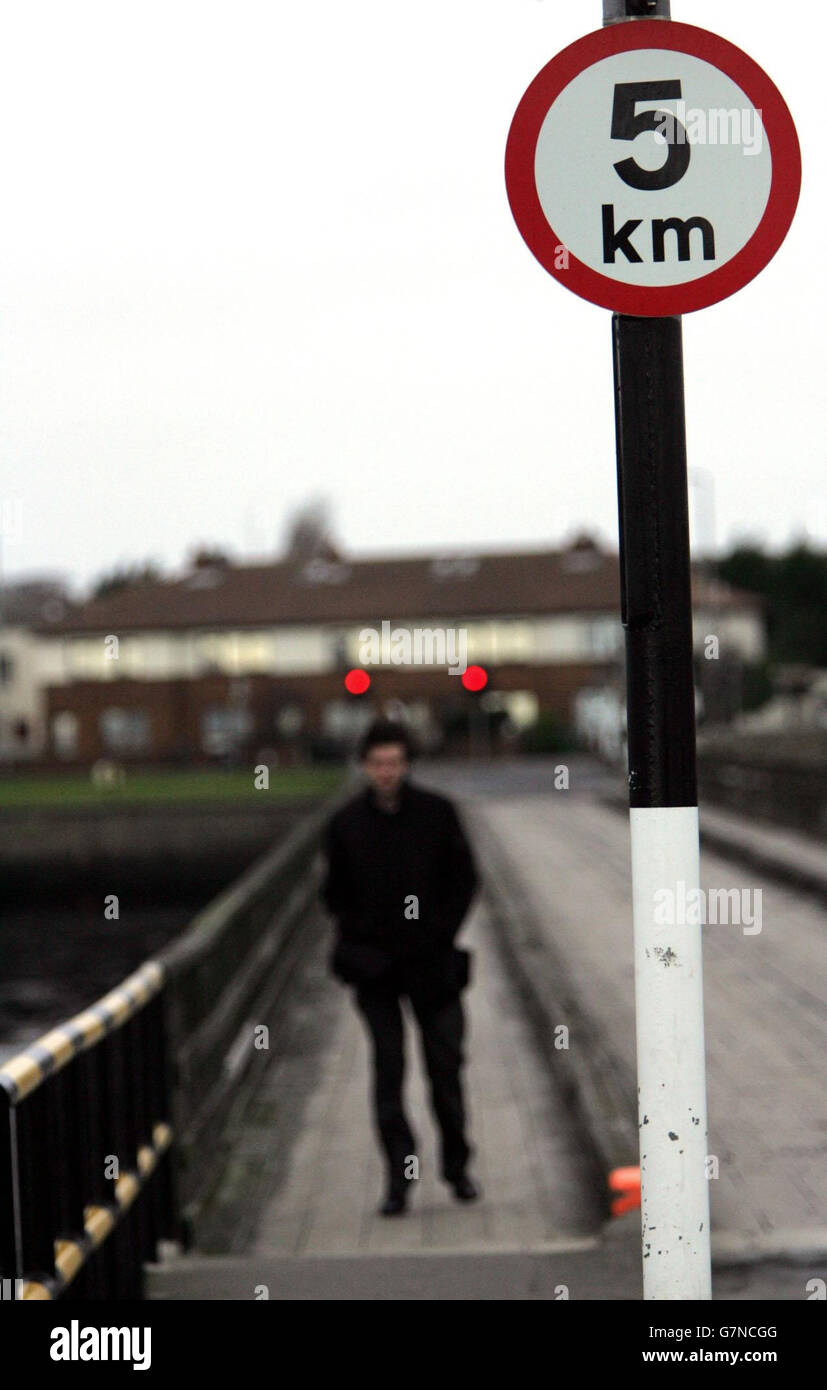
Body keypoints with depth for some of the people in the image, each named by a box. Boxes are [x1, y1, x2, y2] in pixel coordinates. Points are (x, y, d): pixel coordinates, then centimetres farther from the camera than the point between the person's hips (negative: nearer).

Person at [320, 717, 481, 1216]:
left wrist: (441, 933, -4)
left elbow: (466, 879, 6)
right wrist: (360, 938, -2)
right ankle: (399, 1178, 2)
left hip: (432, 963, 0)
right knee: (388, 1069, -2)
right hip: (376, 968, 0)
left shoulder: (437, 813, 0)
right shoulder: (346, 823, 1)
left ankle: (457, 1165, 21)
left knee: (445, 1064, 5)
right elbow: (336, 894, 9)